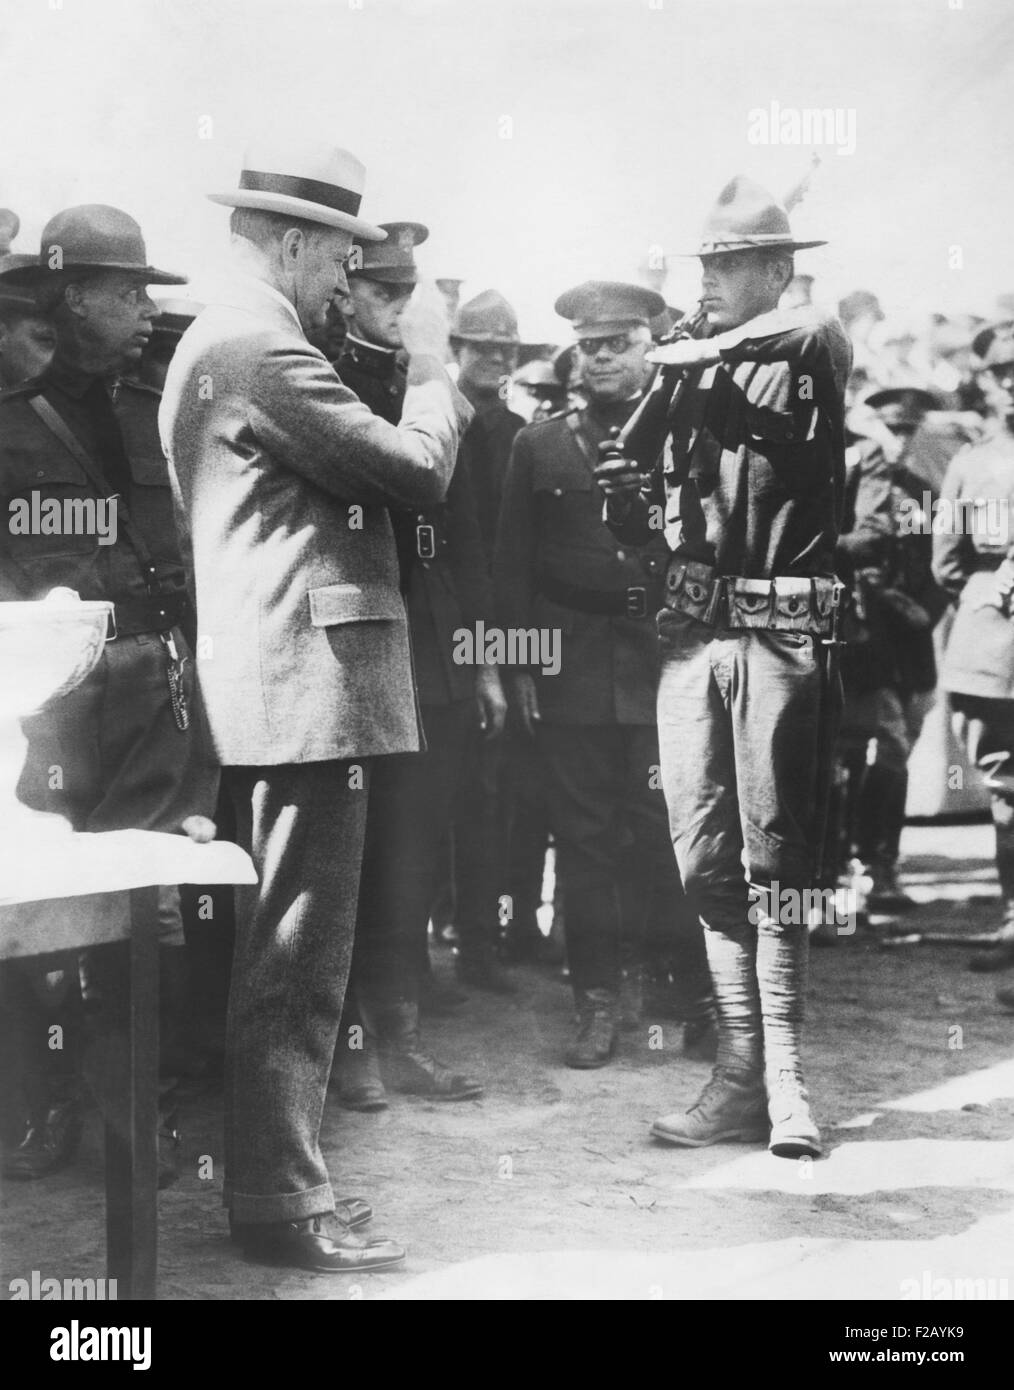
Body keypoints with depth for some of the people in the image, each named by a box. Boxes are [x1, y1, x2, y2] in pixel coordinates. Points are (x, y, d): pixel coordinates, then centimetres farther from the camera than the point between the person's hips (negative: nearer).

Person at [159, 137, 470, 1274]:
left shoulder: (216, 340, 19)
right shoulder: (260, 346, -15)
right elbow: (416, 470, -15)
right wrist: (431, 370, 0)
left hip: (265, 684, 11)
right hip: (306, 679, -11)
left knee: (283, 952, 16)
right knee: (298, 957, -6)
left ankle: (270, 1177, 25)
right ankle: (281, 1203, 2)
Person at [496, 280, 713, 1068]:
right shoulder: (541, 447, 11)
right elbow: (514, 566, 10)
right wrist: (519, 664, 3)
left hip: (666, 664, -2)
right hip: (573, 670, 2)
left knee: (668, 833, -4)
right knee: (584, 839, 4)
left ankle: (699, 996, 7)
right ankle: (600, 1003, 11)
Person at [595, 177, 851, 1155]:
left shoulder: (812, 349, 3)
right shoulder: (696, 377, 19)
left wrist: (693, 358, -12)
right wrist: (633, 504, 0)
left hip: (776, 628, -6)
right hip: (691, 626, 6)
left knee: (772, 856, -5)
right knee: (704, 857, 4)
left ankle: (782, 1075, 0)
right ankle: (741, 1070, 10)